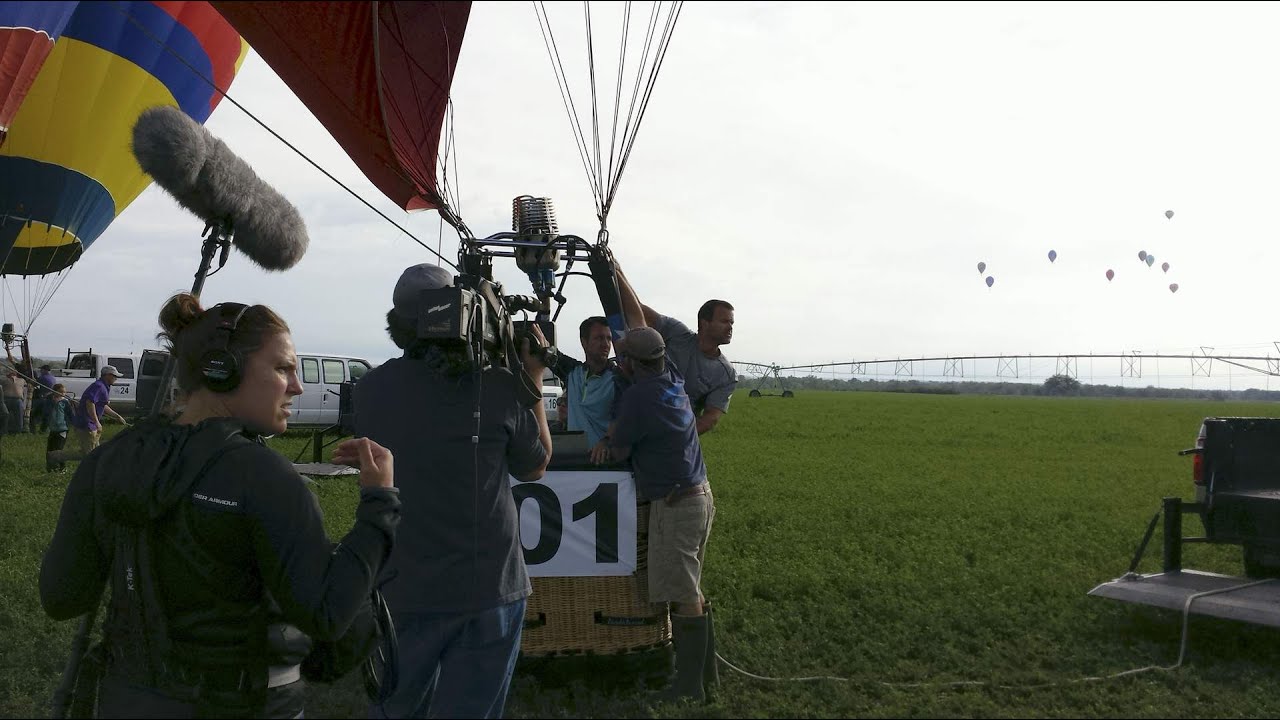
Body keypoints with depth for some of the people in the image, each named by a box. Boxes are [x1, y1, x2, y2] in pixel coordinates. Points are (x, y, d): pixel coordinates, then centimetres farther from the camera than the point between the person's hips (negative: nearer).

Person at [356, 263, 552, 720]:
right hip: (487, 593, -2)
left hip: (401, 591, 3)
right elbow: (534, 468, 3)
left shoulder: (370, 390, -5)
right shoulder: (499, 388, -13)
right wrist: (533, 380, 8)